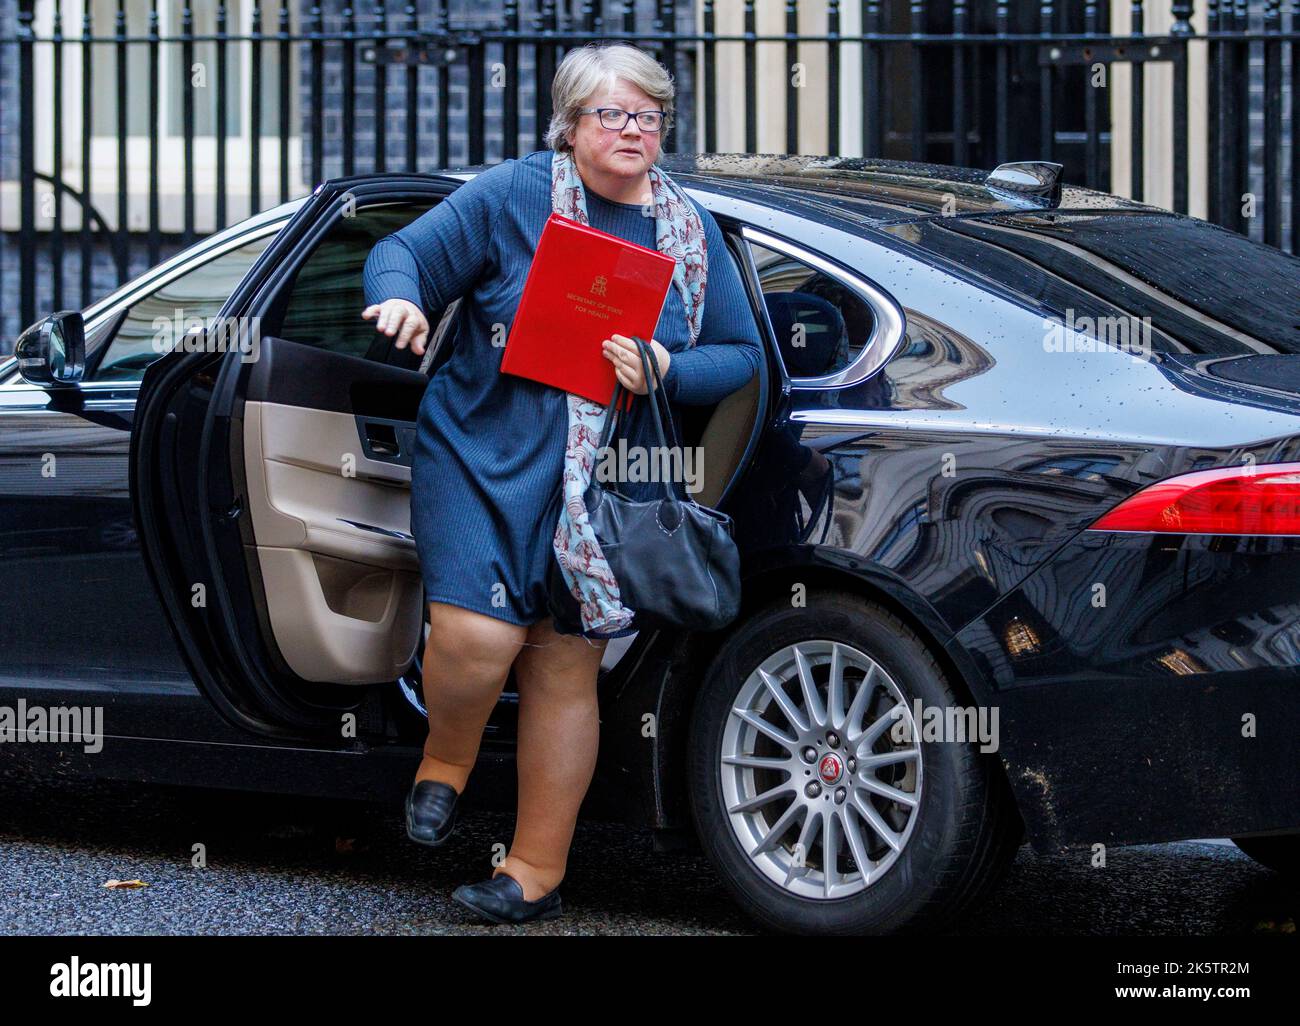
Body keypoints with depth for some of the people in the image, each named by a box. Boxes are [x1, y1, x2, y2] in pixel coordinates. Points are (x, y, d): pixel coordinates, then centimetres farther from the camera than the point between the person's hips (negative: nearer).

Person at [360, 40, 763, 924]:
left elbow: (740, 354, 10)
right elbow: (406, 252, 1)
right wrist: (401, 299, -23)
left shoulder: (691, 231, 8)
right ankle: (444, 764, 14)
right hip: (482, 456, -3)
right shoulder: (510, 196, -3)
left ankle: (537, 869, 17)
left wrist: (666, 370, -11)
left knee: (566, 669, 5)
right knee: (477, 635, -19)